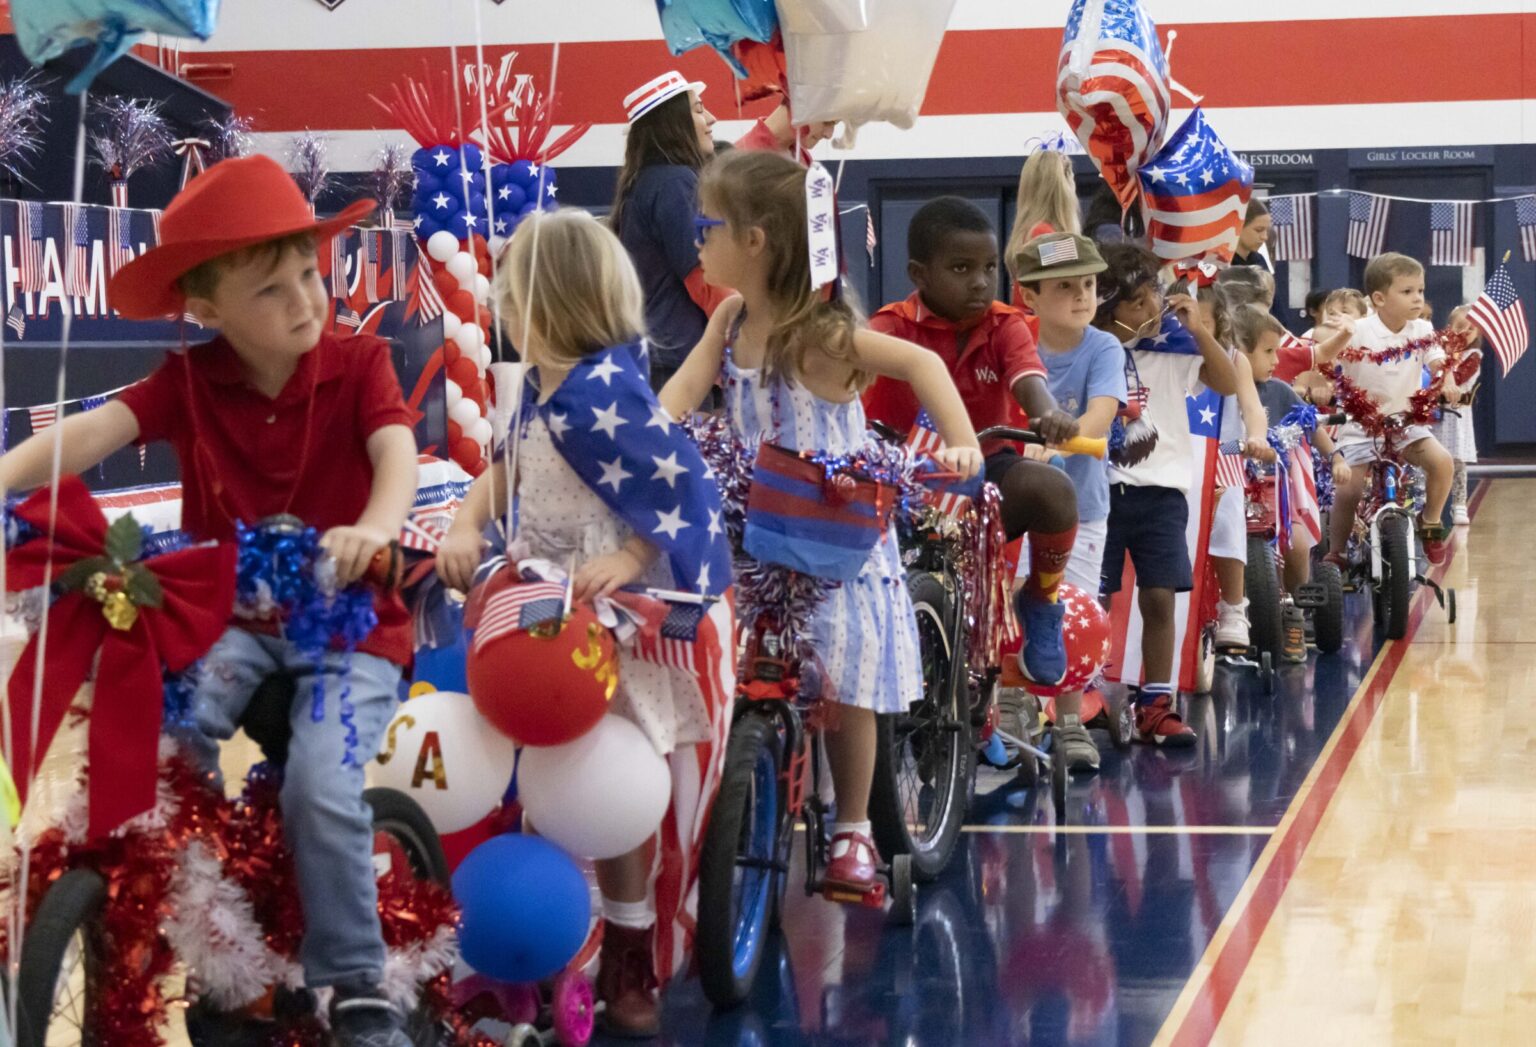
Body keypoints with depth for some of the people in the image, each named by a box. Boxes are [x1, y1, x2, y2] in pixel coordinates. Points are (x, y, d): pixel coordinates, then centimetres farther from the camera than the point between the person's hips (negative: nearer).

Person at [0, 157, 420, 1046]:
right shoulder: (190, 381, -1)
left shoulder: (359, 363, -5)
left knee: (322, 790, -23)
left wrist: (373, 528, -46)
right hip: (230, 612, 3)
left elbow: (396, 453, -22)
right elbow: (97, 430, -16)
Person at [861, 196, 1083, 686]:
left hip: (986, 466, 1)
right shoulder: (893, 327, -7)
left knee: (1053, 489, -31)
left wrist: (1049, 413, -46)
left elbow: (1028, 378, -21)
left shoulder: (1005, 325, -2)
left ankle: (1041, 603, -1)